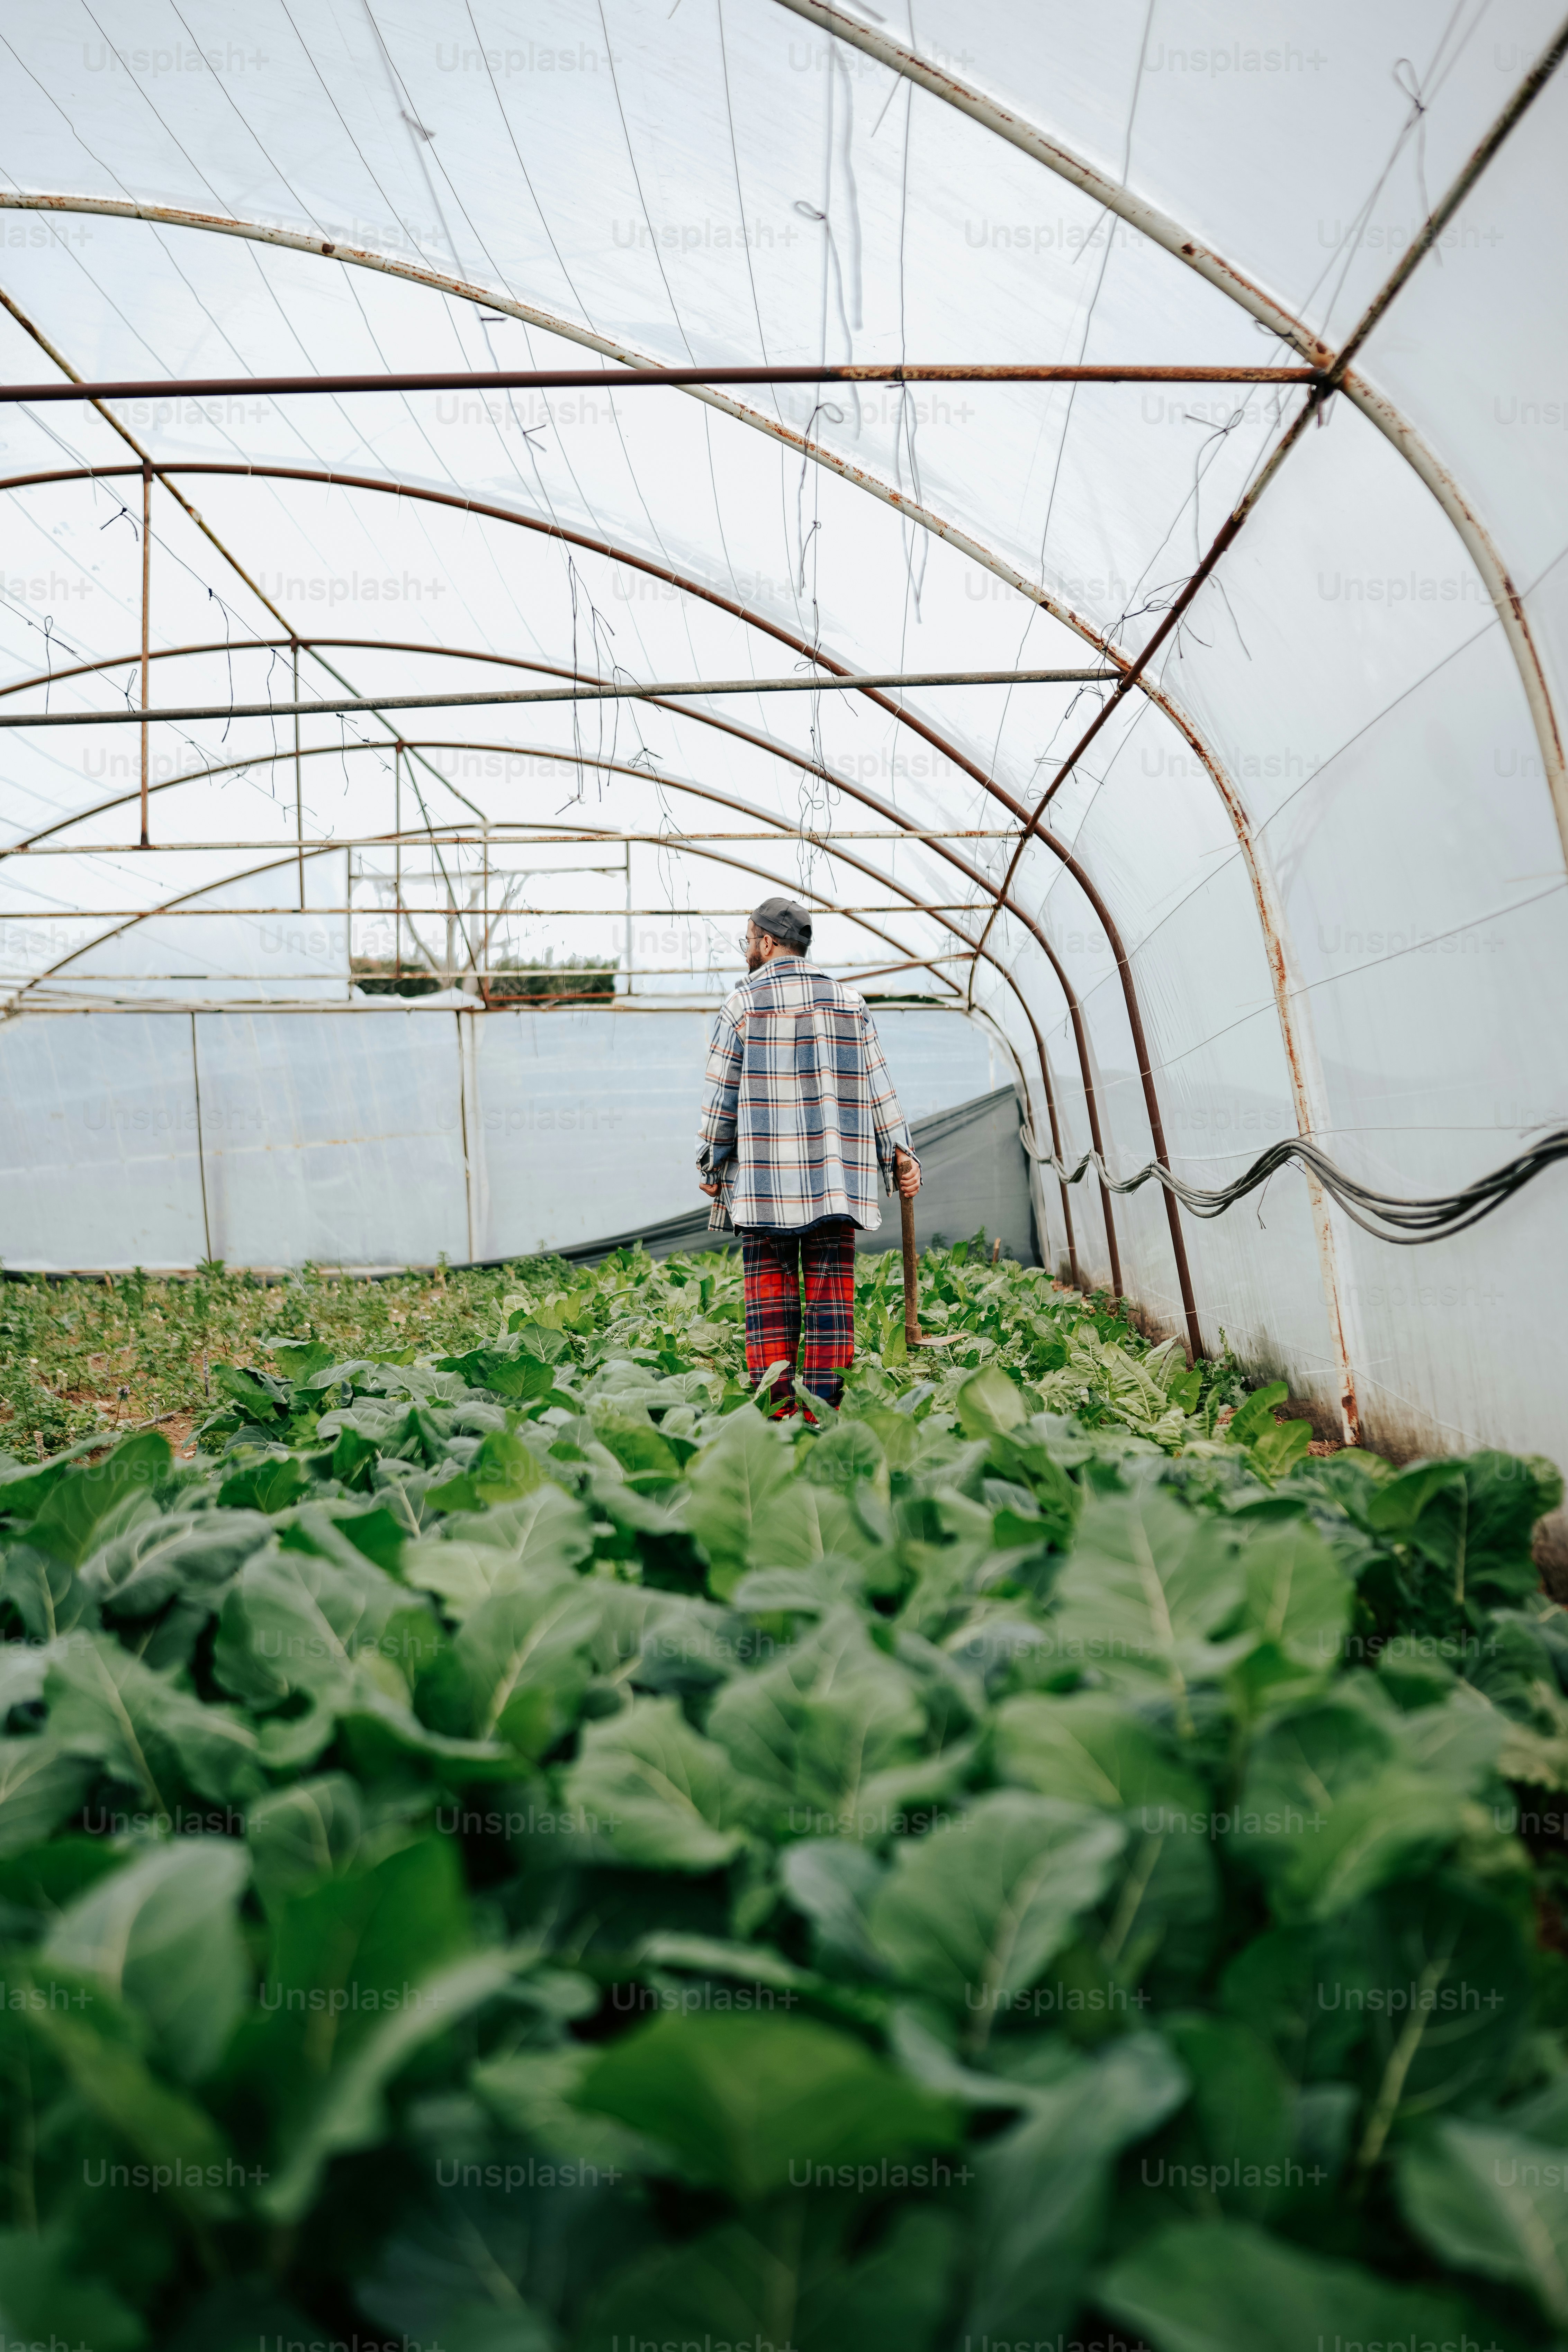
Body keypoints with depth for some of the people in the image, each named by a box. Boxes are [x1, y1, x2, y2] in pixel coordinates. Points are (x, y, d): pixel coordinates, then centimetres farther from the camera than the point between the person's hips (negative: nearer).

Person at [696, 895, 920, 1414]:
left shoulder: (742, 1005, 0)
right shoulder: (848, 1002, 9)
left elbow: (722, 1095, 0)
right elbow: (877, 1087, 7)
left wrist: (711, 1165, 9)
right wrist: (900, 1155, 11)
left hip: (765, 1178, -2)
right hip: (837, 1179, 2)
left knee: (771, 1299, 2)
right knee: (832, 1295, 4)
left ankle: (775, 1415, 2)